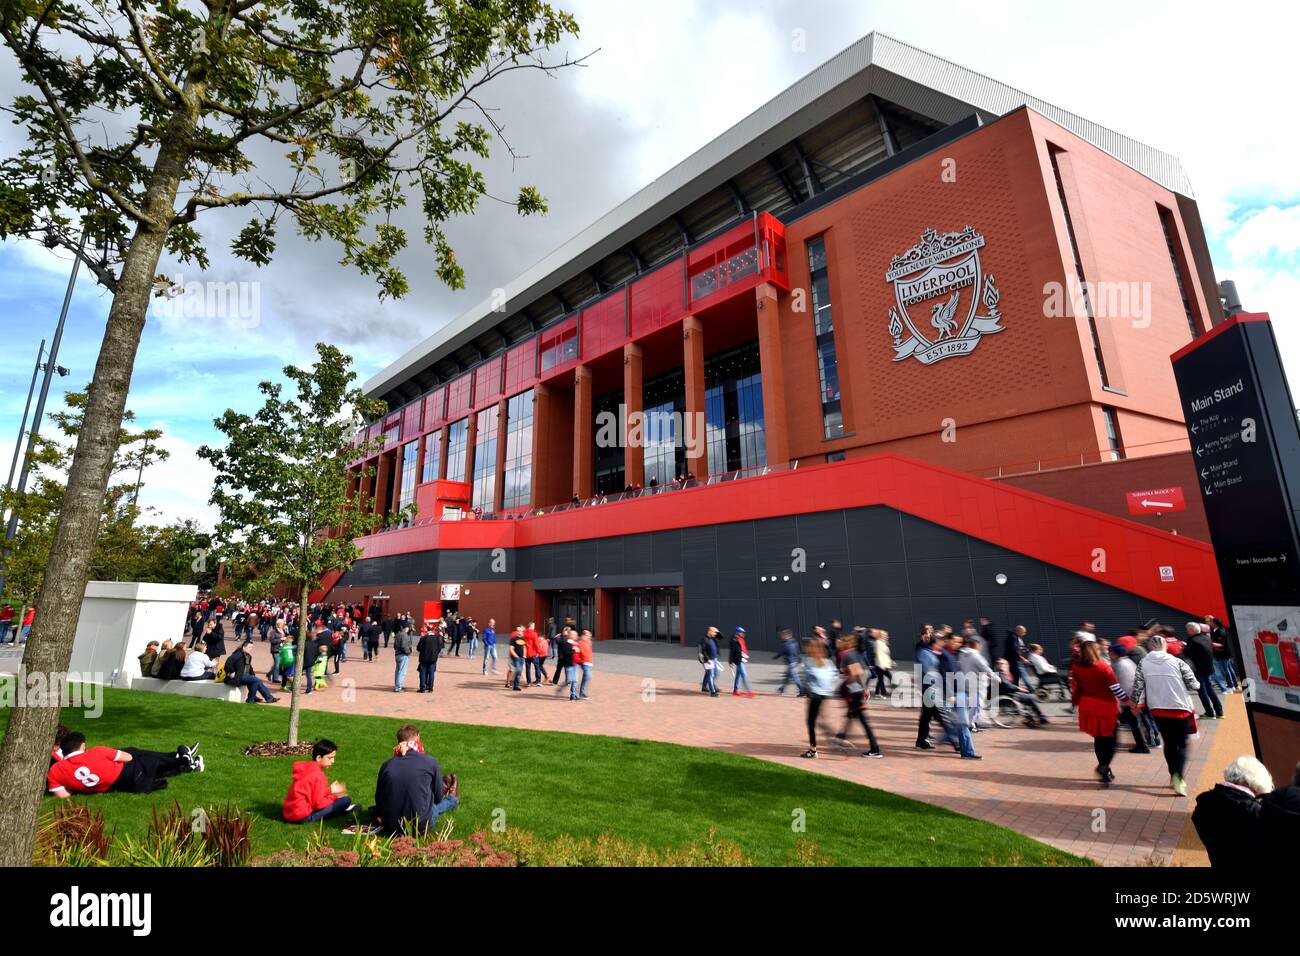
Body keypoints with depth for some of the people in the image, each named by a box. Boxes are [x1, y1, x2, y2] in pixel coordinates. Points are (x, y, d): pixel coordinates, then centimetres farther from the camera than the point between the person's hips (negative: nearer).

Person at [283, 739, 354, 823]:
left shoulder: (307, 768, 9)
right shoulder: (317, 775, -18)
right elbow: (319, 803, -18)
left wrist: (329, 789, 6)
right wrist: (331, 790, -4)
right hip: (303, 817, -10)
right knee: (346, 800, -15)